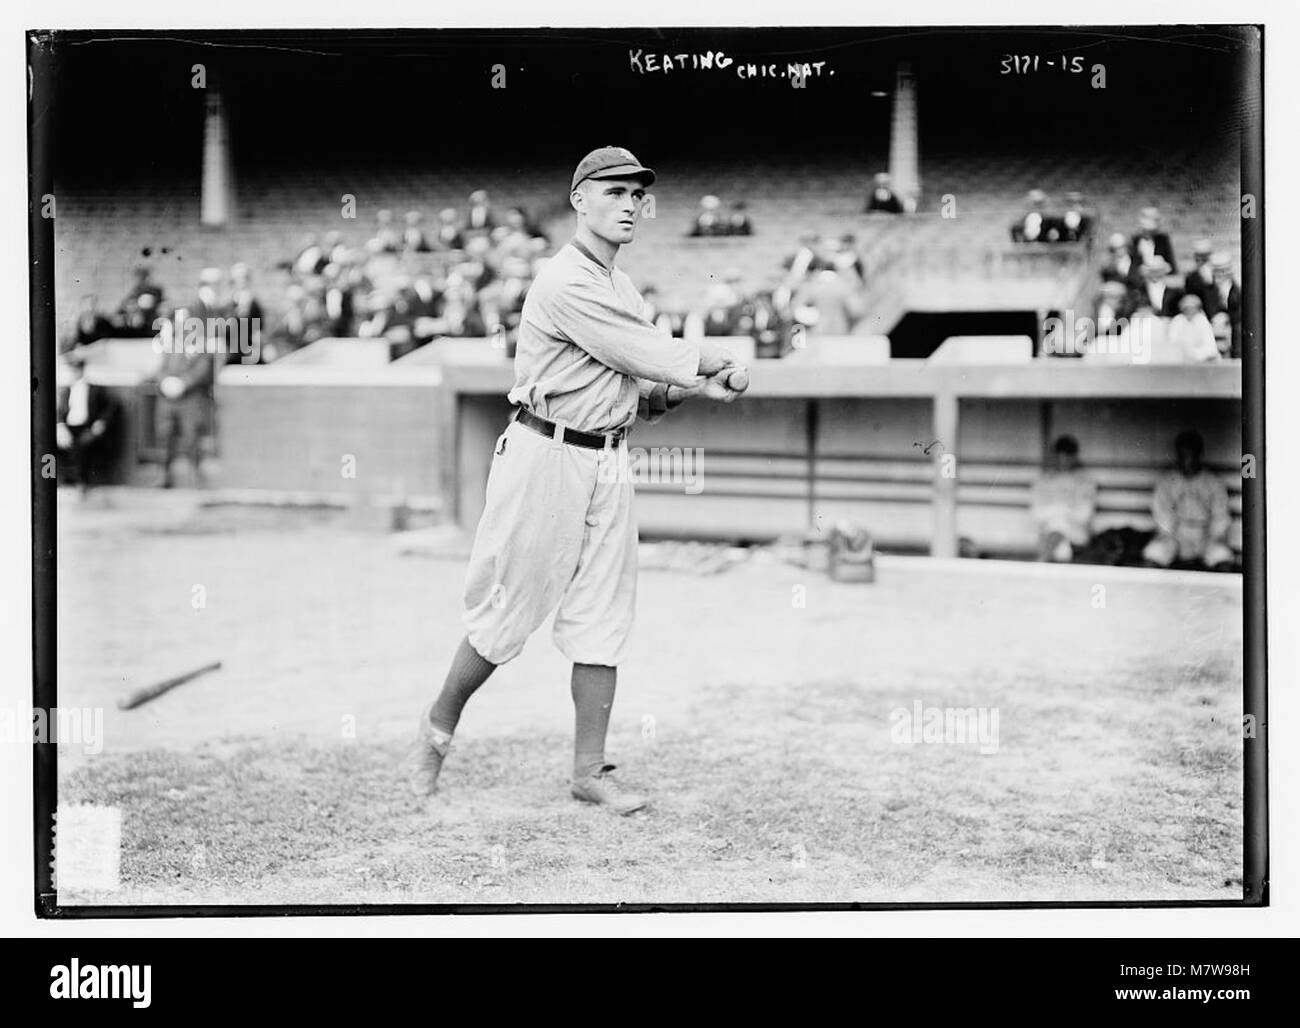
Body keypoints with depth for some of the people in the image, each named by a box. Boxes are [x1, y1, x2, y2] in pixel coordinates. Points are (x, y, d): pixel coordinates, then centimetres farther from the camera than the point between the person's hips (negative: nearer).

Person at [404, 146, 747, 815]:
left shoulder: (622, 288, 16)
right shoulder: (566, 284, -14)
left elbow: (641, 392, 17)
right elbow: (653, 357, -18)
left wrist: (695, 386, -1)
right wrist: (711, 358, -1)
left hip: (608, 461, 8)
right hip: (547, 455, -8)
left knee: (604, 621, 6)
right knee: (509, 610, 0)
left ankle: (590, 770, 13)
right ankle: (438, 727, 23)